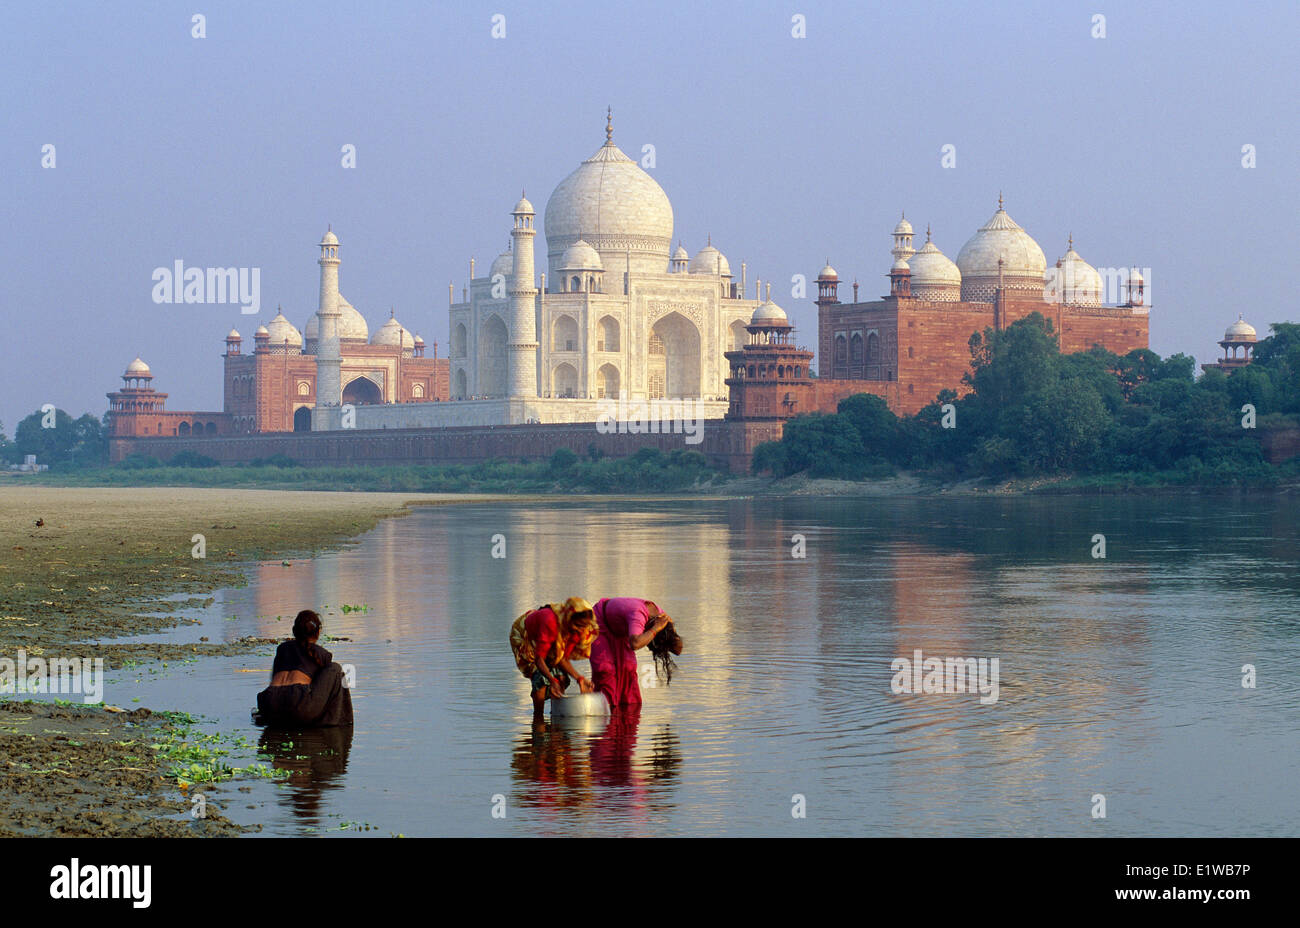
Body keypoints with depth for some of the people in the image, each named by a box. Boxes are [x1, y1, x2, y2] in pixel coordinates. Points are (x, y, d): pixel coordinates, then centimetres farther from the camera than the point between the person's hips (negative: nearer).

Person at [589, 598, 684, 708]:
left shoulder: (660, 615, -20)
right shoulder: (638, 615, -44)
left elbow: (678, 650, -12)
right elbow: (635, 644, -64)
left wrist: (672, 631, -31)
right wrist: (656, 629, -52)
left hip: (617, 629, 7)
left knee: (627, 666, -1)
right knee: (605, 668, -16)